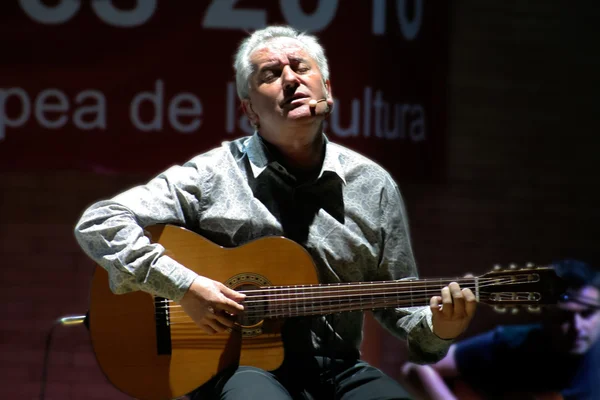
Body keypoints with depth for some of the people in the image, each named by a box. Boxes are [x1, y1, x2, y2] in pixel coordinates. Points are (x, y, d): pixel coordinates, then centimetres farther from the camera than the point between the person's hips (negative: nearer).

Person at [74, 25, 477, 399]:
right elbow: (99, 223, -4)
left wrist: (437, 329, -7)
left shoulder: (372, 184, 9)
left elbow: (398, 303, 15)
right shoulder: (212, 176, 0)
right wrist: (184, 285, -14)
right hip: (239, 366, -3)